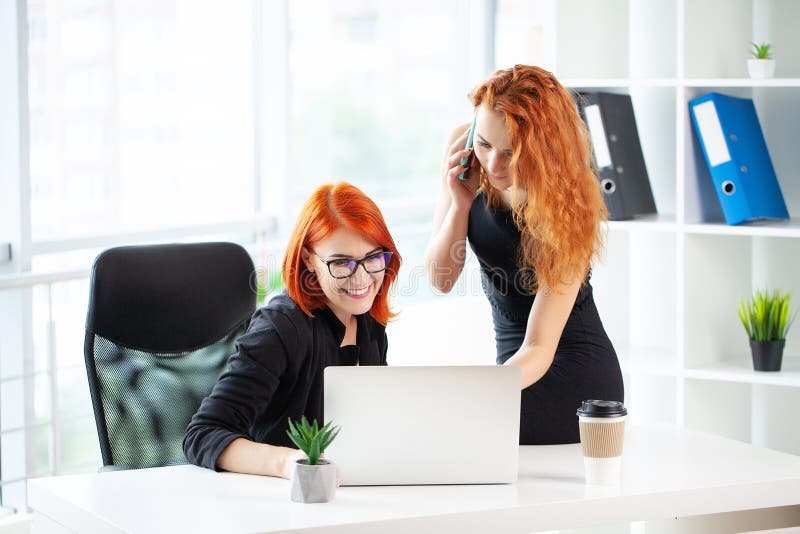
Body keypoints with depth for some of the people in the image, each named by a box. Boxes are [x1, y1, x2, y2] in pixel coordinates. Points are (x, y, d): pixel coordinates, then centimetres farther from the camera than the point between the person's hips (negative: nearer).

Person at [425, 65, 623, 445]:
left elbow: (539, 349, -29)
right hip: (513, 363, 7)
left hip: (570, 372, -7)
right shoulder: (464, 149, -8)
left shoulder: (566, 206, -24)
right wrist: (461, 202, -19)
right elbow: (441, 279, -1)